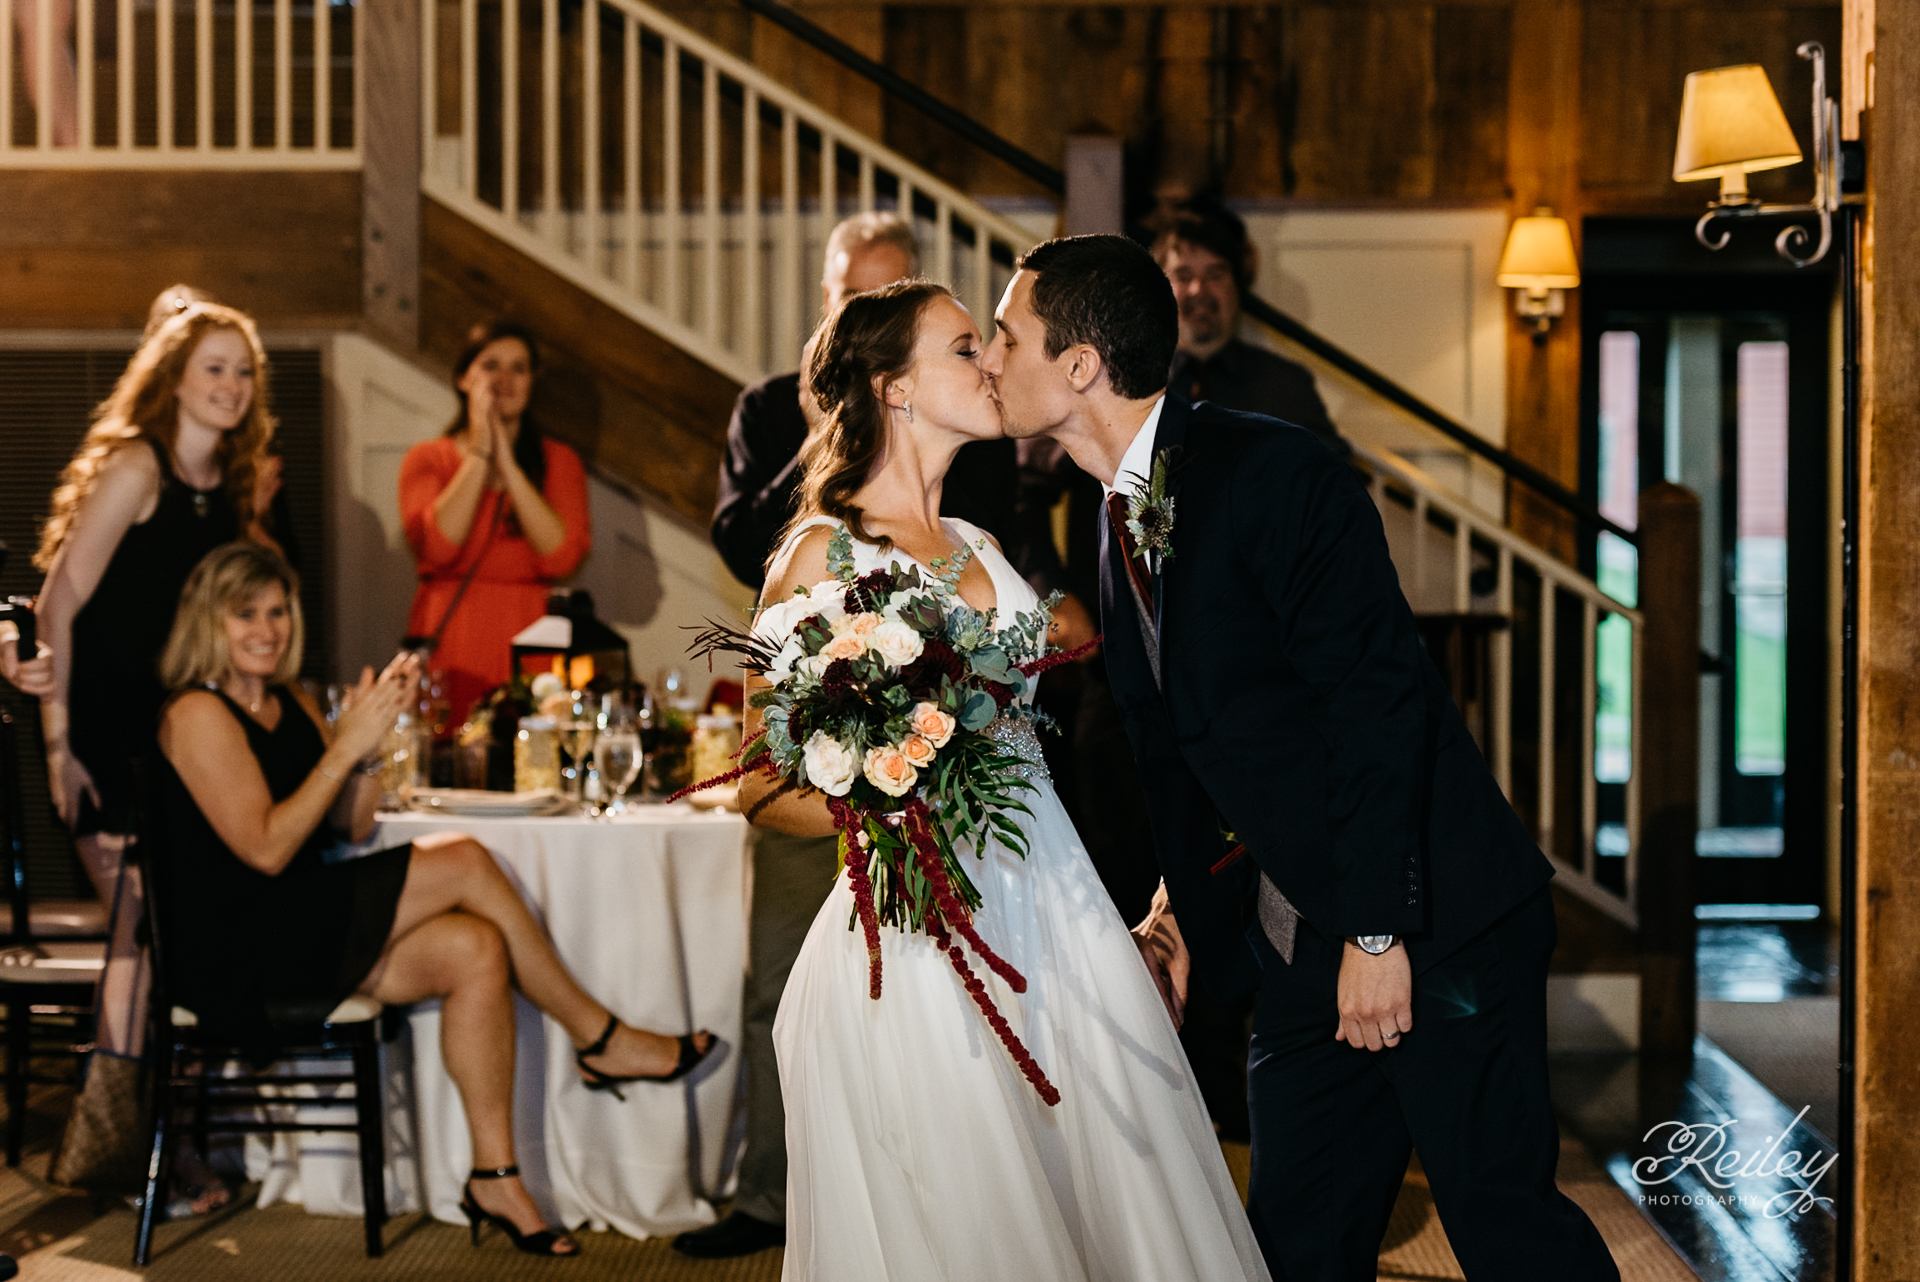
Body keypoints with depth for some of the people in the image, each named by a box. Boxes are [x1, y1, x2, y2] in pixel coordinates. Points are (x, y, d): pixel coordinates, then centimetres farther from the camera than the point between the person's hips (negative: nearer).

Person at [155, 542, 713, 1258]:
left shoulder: (290, 704, 16)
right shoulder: (197, 715, -10)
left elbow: (353, 826, 11)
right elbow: (265, 849, -19)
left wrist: (370, 738, -5)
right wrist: (347, 744, -19)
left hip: (307, 927, 8)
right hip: (236, 945, -8)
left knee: (475, 951, -17)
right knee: (463, 863, -18)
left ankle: (495, 1180, -16)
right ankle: (600, 1040, -5)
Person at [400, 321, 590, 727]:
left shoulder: (559, 461, 11)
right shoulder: (426, 459, 10)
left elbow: (563, 557, -6)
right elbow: (435, 546, -10)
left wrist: (507, 464, -5)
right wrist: (479, 454, -4)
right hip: (450, 646, 0)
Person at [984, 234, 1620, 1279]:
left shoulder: (1269, 471, -15)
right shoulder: (1121, 533, 11)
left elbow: (1376, 699, -20)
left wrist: (1377, 931, -21)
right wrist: (1178, 913, 12)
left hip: (1431, 920, -8)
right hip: (1296, 942, 8)